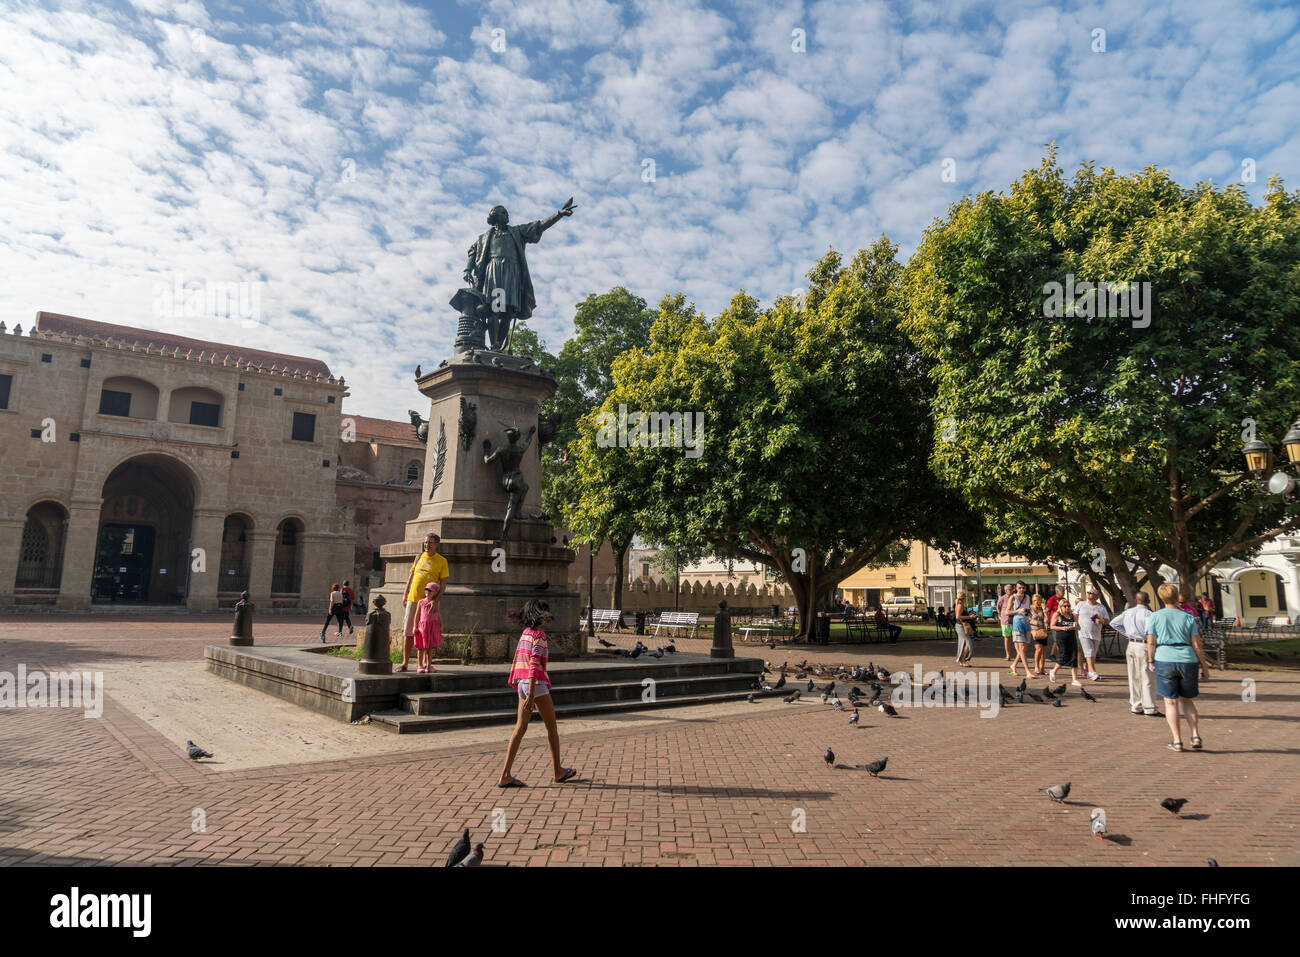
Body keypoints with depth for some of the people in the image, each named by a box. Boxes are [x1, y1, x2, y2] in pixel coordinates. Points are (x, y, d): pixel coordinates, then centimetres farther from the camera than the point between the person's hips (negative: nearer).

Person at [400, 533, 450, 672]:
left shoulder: (441, 561, -1)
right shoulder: (419, 557, 10)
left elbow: (442, 584, -3)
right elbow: (411, 576, 16)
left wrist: (437, 600, -13)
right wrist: (405, 594, 11)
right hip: (413, 599, 3)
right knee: (407, 632, 4)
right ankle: (404, 663, 11)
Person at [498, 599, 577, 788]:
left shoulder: (524, 634, 14)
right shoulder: (539, 635, -13)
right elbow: (534, 665, -20)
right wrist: (531, 694, -23)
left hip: (522, 684, 8)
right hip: (536, 684, -8)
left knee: (520, 728, 6)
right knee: (551, 726, 7)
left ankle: (505, 775, 1)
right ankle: (558, 772, 18)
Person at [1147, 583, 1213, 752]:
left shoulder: (1155, 616, 0)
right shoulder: (1189, 618, 3)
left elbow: (1150, 642, -1)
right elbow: (1197, 645, 2)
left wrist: (1150, 660, 12)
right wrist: (1205, 667, 9)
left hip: (1165, 660, -2)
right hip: (1188, 660, 2)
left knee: (1171, 702, 5)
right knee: (1187, 701, 18)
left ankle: (1177, 741, 4)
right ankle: (1195, 736, 8)